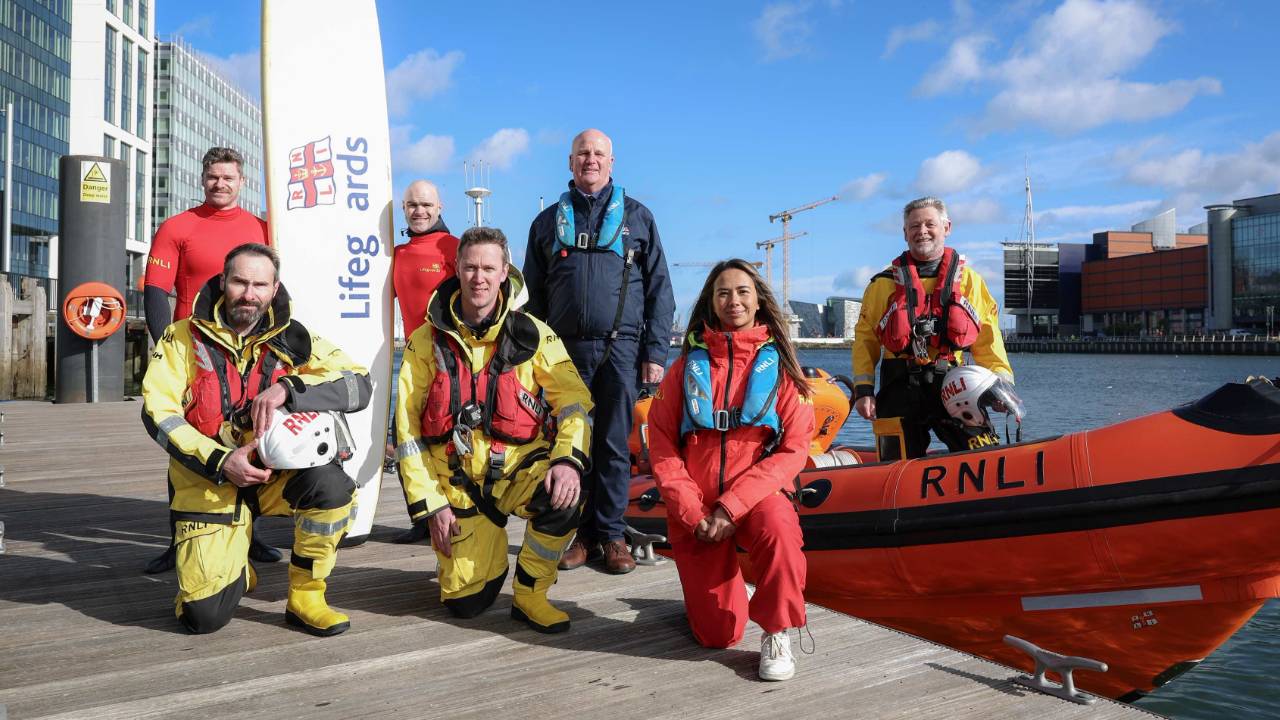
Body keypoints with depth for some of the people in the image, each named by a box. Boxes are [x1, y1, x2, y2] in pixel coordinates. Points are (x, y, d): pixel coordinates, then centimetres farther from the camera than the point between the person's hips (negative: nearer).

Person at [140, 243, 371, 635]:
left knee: (331, 482, -33)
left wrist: (289, 389, -28)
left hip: (274, 473, 1)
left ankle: (305, 596, -10)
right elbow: (157, 412, -9)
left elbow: (359, 385, -13)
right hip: (208, 484, -1)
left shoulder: (293, 339, -1)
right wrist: (221, 462, -21)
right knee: (204, 616, -13)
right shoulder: (184, 337, -2)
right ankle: (236, 570, 26)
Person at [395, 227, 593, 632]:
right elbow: (407, 427, -1)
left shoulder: (532, 335, -4)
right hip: (458, 482, 1)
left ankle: (530, 595, -8)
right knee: (466, 602, -4)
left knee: (563, 497, -34)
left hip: (519, 467, 0)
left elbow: (574, 400, -8)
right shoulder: (427, 341, -3)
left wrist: (568, 460, -27)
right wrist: (430, 504, -6)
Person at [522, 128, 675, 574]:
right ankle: (579, 534, 12)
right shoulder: (549, 221, 15)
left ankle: (611, 534, 11)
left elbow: (659, 288, 7)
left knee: (614, 445, 1)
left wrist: (655, 352, -2)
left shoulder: (637, 216, 11)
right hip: (564, 348, 2)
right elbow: (534, 293, 15)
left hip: (620, 347, -1)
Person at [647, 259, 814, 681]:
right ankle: (705, 594, 33)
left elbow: (794, 448, -7)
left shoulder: (779, 364, 2)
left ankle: (776, 634, -14)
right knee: (718, 635, -3)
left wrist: (733, 505, -17)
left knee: (777, 526, -38)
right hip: (695, 508, 1)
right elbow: (661, 443, 2)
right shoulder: (689, 365, 6)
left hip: (757, 497, -1)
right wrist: (691, 511, -11)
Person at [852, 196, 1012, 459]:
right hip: (900, 391, 0)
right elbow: (864, 339, 10)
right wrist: (863, 389, 1)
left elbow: (987, 341, 11)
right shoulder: (884, 284, 11)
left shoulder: (970, 281, 13)